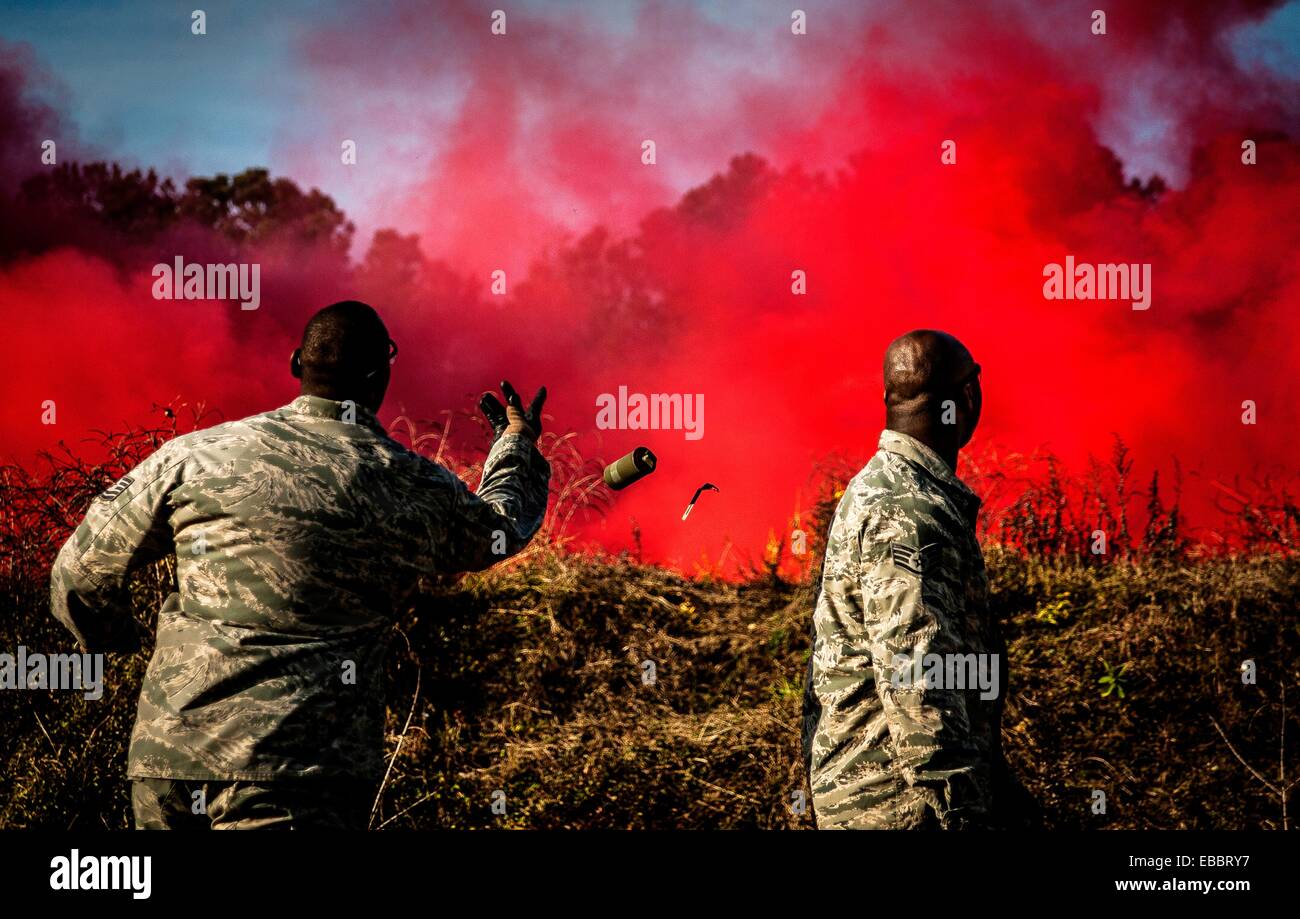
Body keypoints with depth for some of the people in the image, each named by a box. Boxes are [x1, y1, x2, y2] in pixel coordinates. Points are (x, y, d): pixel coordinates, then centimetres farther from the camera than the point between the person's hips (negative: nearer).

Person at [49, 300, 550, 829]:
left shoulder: (194, 455, 3)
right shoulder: (414, 488, 2)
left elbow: (83, 567, 11)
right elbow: (499, 530, 25)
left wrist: (110, 639, 33)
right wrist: (517, 445, 45)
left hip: (167, 758, 3)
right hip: (304, 777, -3)